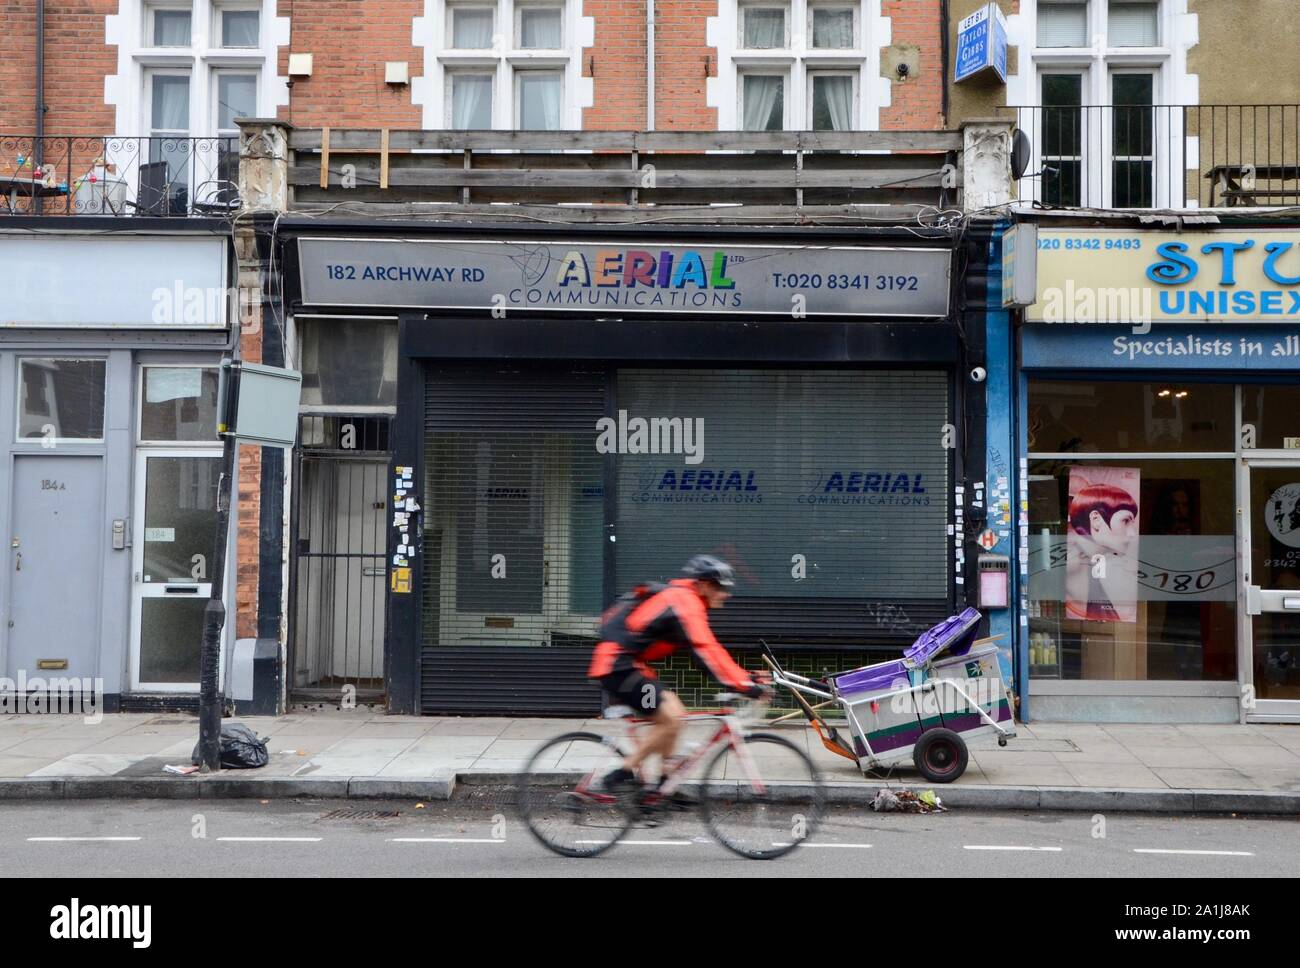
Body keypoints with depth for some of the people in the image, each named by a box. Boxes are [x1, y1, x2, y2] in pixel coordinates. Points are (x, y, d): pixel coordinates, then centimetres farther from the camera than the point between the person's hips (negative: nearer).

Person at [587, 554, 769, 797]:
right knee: (671, 719, -13)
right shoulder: (686, 602, -15)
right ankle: (621, 775, -5)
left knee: (674, 711, 11)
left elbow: (708, 649, 17)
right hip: (618, 665, -10)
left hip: (624, 664, 10)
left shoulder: (677, 597, 15)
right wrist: (745, 685, -29)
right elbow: (705, 651, -26)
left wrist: (745, 677, 11)